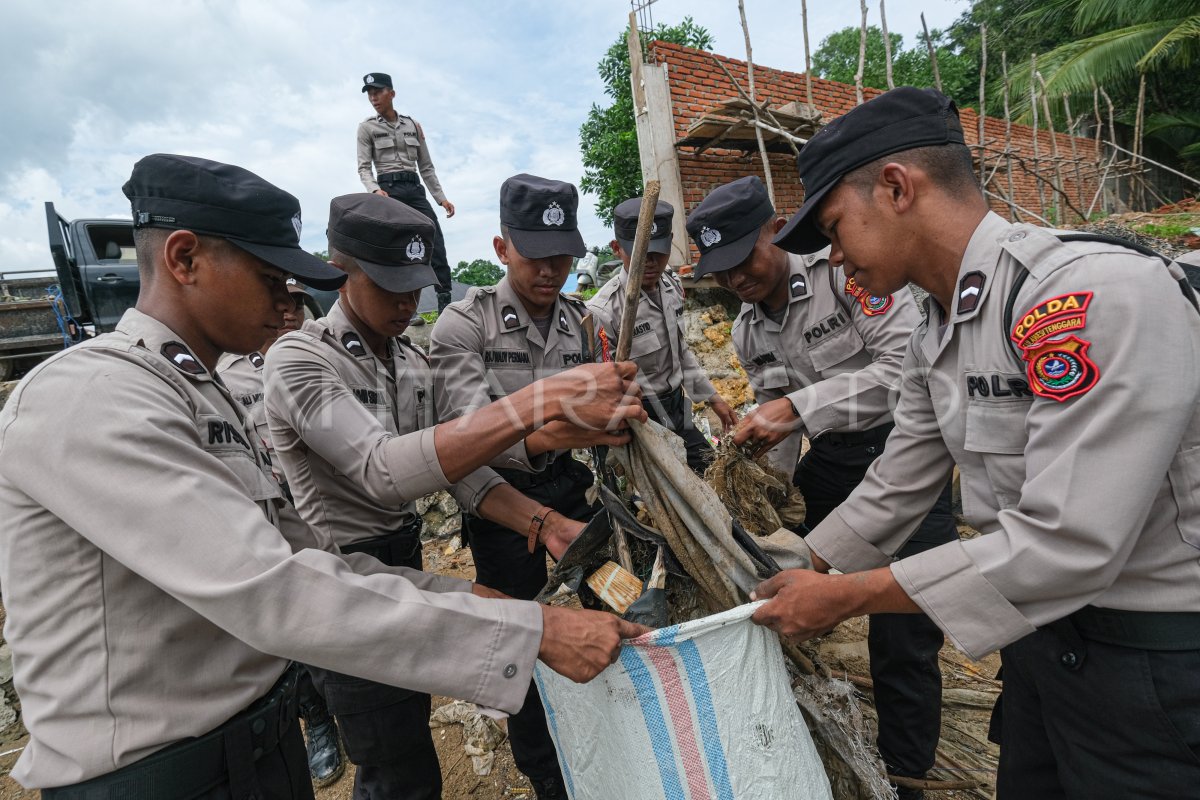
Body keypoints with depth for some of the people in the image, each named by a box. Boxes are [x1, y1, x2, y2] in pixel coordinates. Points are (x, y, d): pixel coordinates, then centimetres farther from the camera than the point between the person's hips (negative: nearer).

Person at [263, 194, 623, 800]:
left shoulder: (413, 364, 5)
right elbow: (384, 474, -35)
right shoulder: (298, 360, -19)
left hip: (407, 558, 7)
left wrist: (545, 523, -19)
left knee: (410, 721, 24)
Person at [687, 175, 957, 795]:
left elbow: (911, 365, -27)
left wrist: (798, 408, -32)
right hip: (830, 465, 6)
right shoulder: (747, 332, 5)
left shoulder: (843, 267, -17)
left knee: (902, 639, -2)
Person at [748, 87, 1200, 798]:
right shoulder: (936, 338, 2)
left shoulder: (1100, 291, -25)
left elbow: (1066, 543, -29)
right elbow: (896, 490, 8)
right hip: (1045, 631, 7)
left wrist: (846, 596, -22)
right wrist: (797, 581, 8)